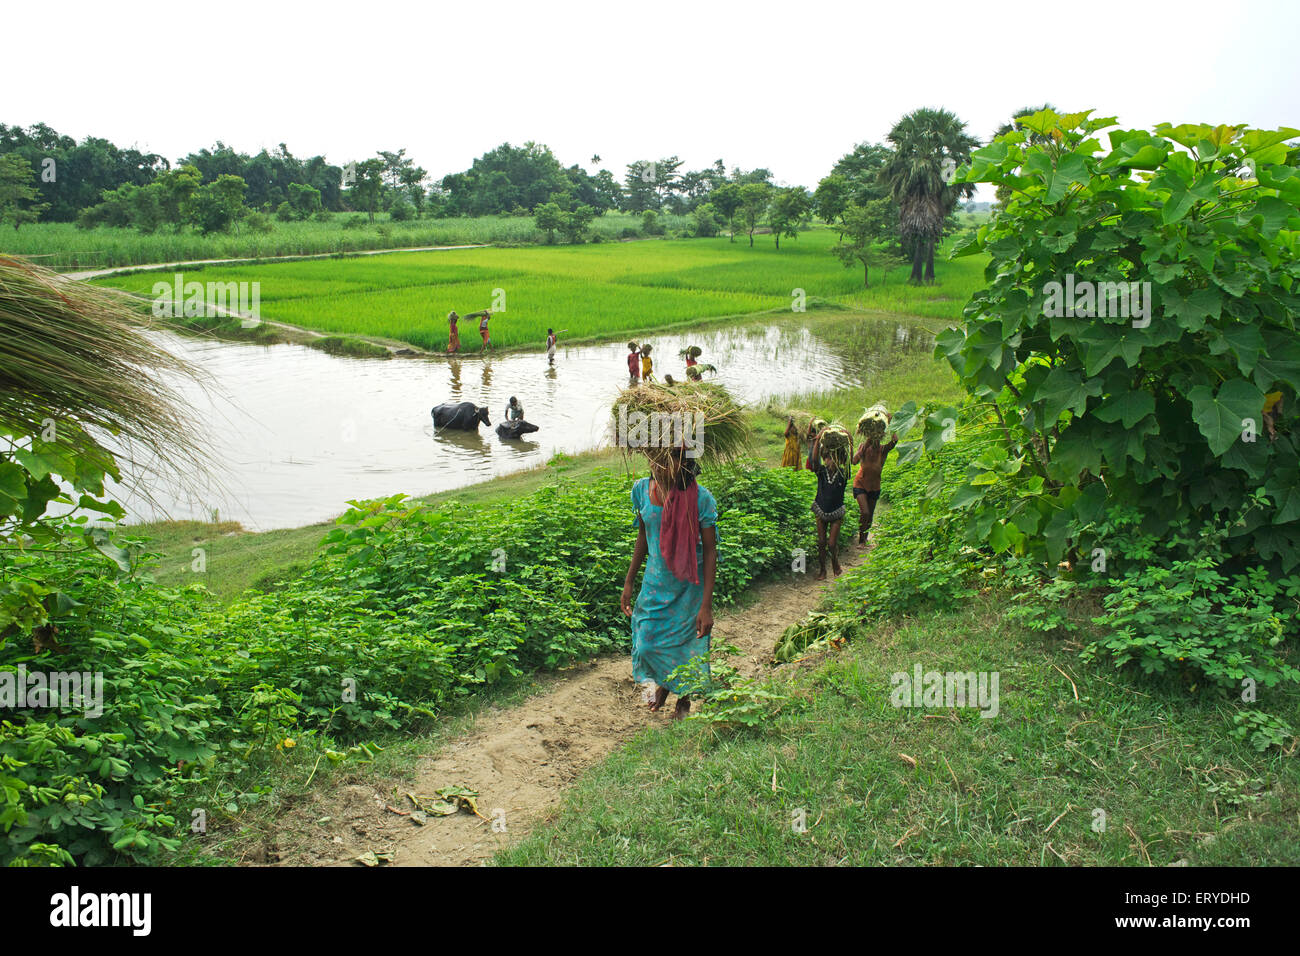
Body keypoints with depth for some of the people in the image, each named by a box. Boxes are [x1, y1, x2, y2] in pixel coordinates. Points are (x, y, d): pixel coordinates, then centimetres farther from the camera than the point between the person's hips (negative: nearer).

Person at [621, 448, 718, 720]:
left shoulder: (700, 498, -22)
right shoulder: (642, 489, -9)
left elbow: (710, 550, -15)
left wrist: (706, 605, -17)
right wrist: (629, 582, 10)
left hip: (689, 585, -3)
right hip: (655, 580, 4)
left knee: (685, 645, 10)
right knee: (646, 643, 7)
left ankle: (684, 699, 41)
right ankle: (662, 681, 43)